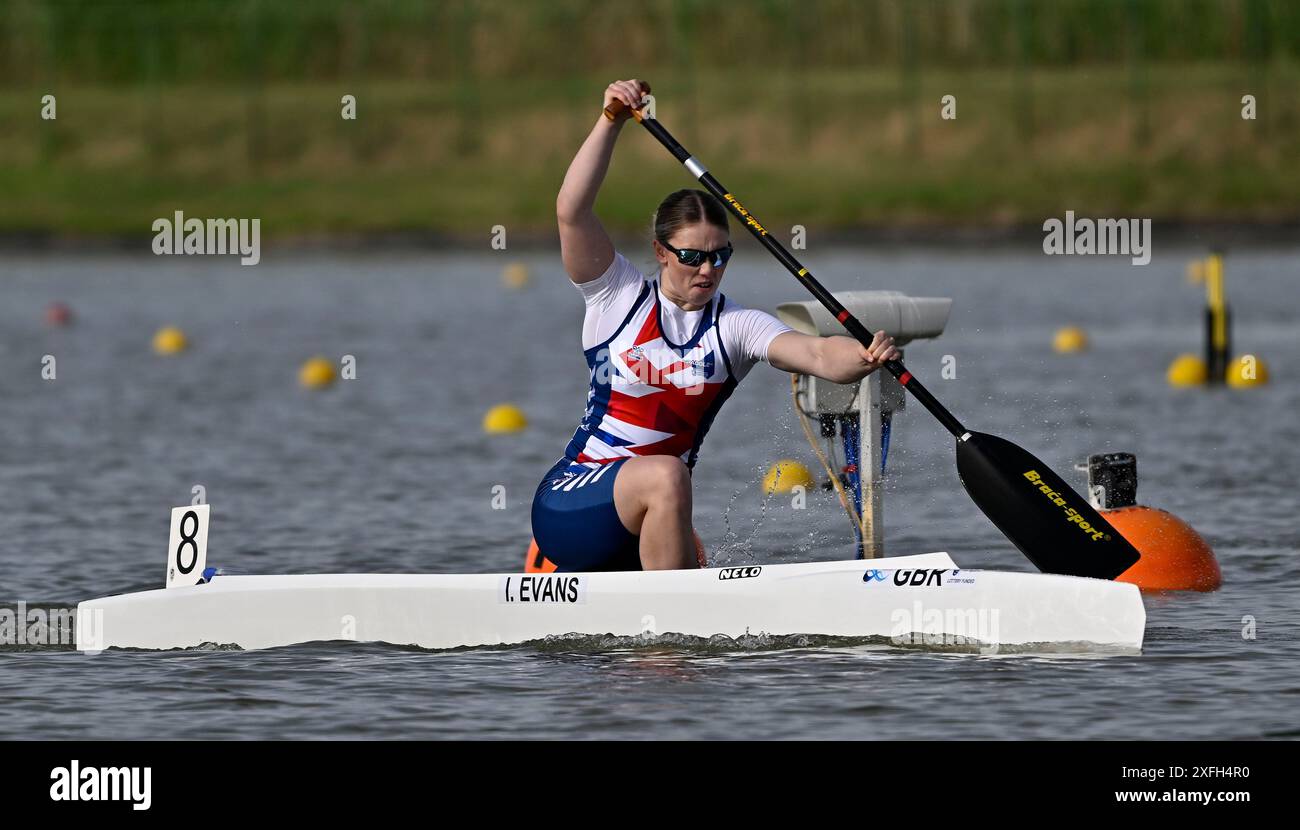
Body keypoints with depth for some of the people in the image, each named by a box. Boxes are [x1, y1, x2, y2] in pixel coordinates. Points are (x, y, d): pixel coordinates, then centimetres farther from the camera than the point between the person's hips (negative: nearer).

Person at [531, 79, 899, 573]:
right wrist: (611, 123, -21)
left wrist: (864, 358, -38)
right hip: (568, 505, -5)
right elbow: (572, 213, -14)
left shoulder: (736, 327, 2)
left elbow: (818, 355, -16)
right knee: (664, 476, -33)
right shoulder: (620, 297, -1)